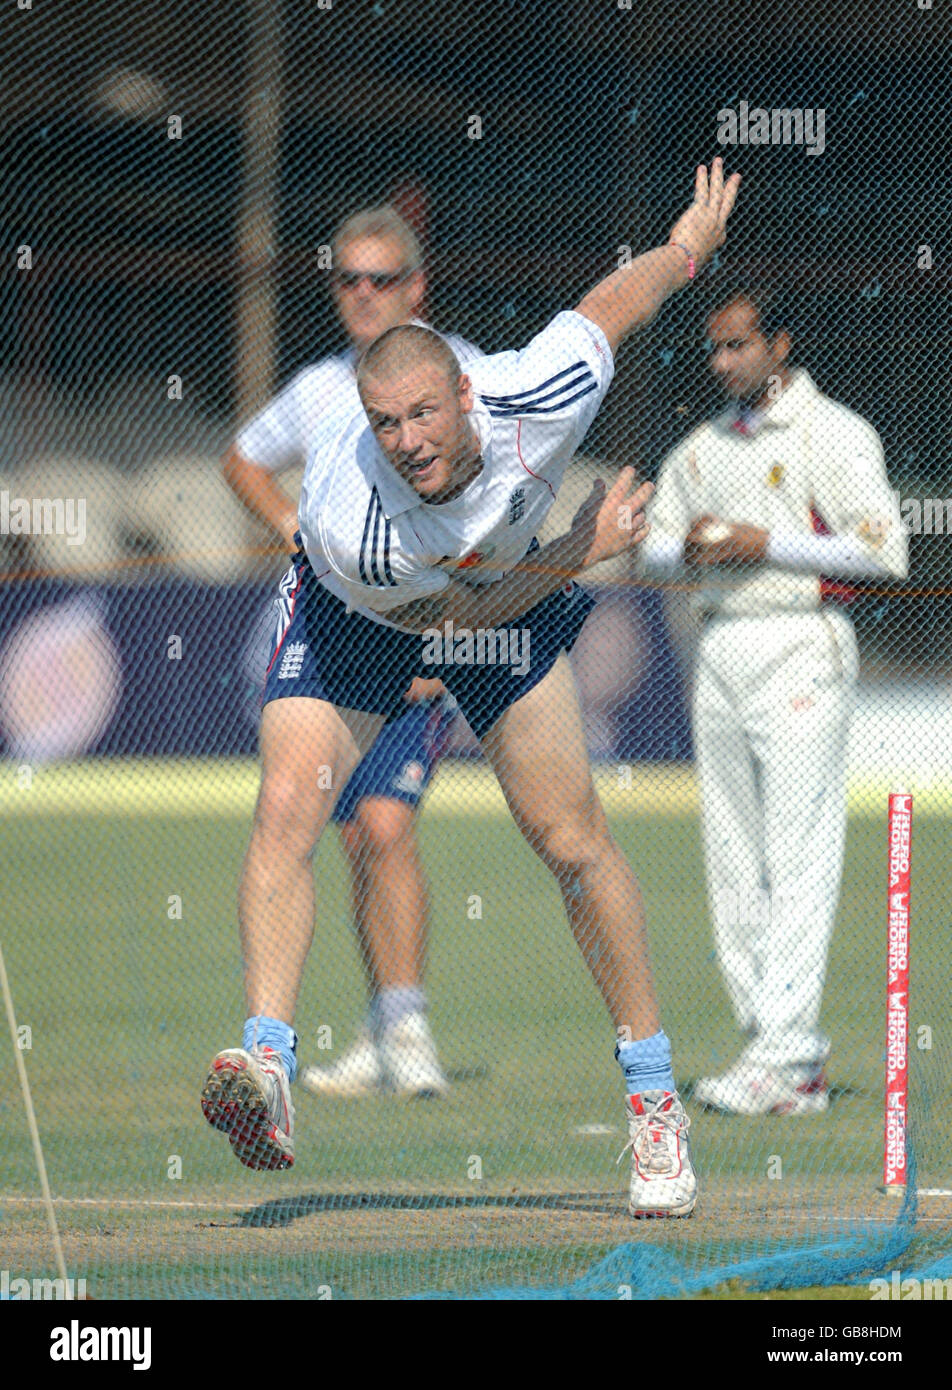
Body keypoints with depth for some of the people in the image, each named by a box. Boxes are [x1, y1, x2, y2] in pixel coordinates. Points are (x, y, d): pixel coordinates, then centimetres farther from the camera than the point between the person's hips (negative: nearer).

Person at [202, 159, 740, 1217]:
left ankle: (654, 1097, 12)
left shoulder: (539, 394, -37)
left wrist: (692, 240, 5)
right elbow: (452, 614, -22)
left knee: (573, 843, 0)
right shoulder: (347, 523, -41)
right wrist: (580, 552, -19)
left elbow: (611, 300, -14)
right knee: (288, 814, -22)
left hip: (509, 597, 2)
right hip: (361, 616, -2)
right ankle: (266, 1069, -28)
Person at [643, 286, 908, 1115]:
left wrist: (766, 544, -15)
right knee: (734, 861, 5)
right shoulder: (703, 448, 18)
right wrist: (688, 545, 1)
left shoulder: (834, 435, -4)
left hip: (801, 650, -7)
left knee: (798, 859, -11)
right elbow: (655, 547, 25)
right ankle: (771, 1043, 10)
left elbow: (885, 549, -12)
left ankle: (785, 1058, -15)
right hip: (720, 655, 7)